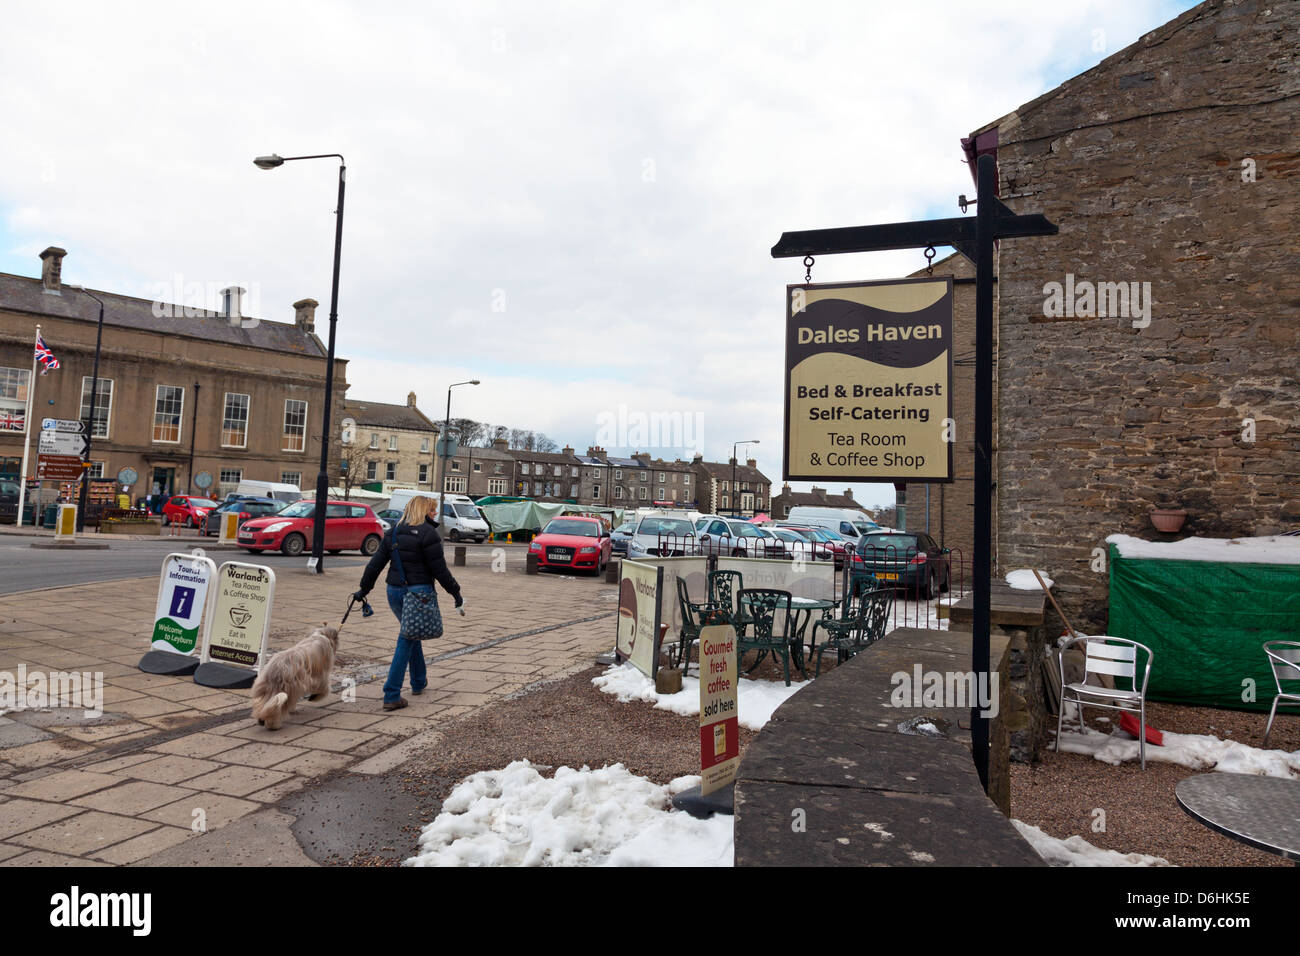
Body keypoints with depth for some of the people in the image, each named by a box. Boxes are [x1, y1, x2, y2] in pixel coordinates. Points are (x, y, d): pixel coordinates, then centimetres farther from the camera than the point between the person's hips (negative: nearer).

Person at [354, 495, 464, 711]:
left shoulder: (394, 532, 8)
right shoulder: (427, 533, -12)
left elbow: (376, 563, 9)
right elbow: (439, 569, -12)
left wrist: (364, 589, 17)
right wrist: (455, 592, -3)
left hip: (394, 591, 7)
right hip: (418, 592, -7)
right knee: (407, 641, -2)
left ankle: (419, 682, 38)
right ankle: (391, 696, -3)